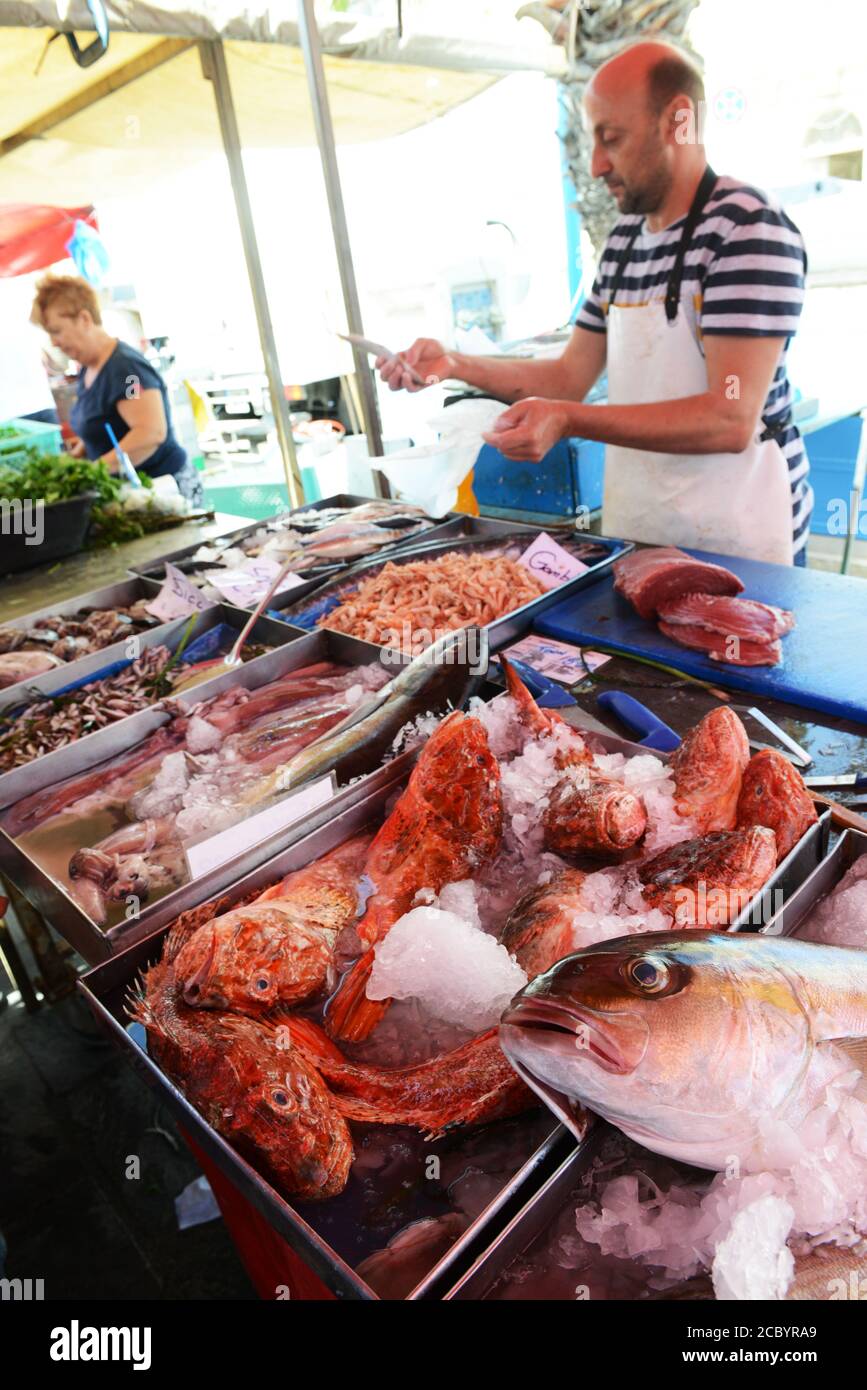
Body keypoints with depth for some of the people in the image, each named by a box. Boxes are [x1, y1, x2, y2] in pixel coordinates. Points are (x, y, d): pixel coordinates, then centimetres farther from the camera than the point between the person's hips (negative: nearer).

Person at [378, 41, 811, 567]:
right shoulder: (625, 237, 10)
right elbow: (570, 377, 12)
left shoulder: (748, 227, -14)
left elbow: (731, 420, -23)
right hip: (634, 534, 7)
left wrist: (567, 420, -29)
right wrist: (455, 364, 0)